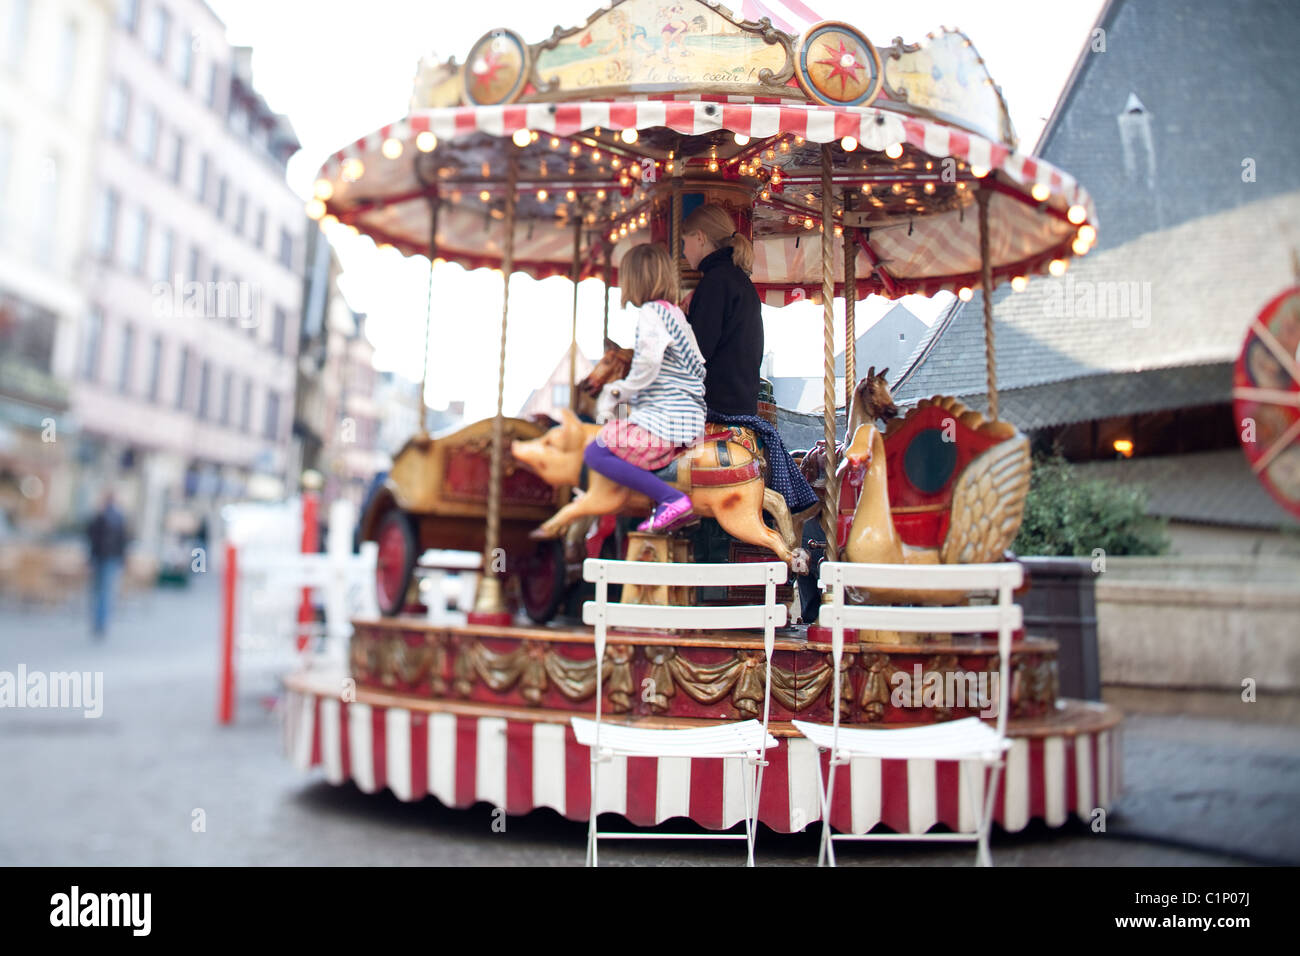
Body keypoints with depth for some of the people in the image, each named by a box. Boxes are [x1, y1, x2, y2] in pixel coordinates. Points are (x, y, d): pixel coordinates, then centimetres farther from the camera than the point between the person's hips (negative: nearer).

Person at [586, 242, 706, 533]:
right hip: (690, 420, 10)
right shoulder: (676, 313, 17)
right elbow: (697, 366, 19)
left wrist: (619, 390, -6)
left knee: (595, 453, -10)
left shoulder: (651, 312, -9)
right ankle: (666, 508, 12)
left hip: (664, 422, -10)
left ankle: (671, 499, -18)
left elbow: (648, 363, -23)